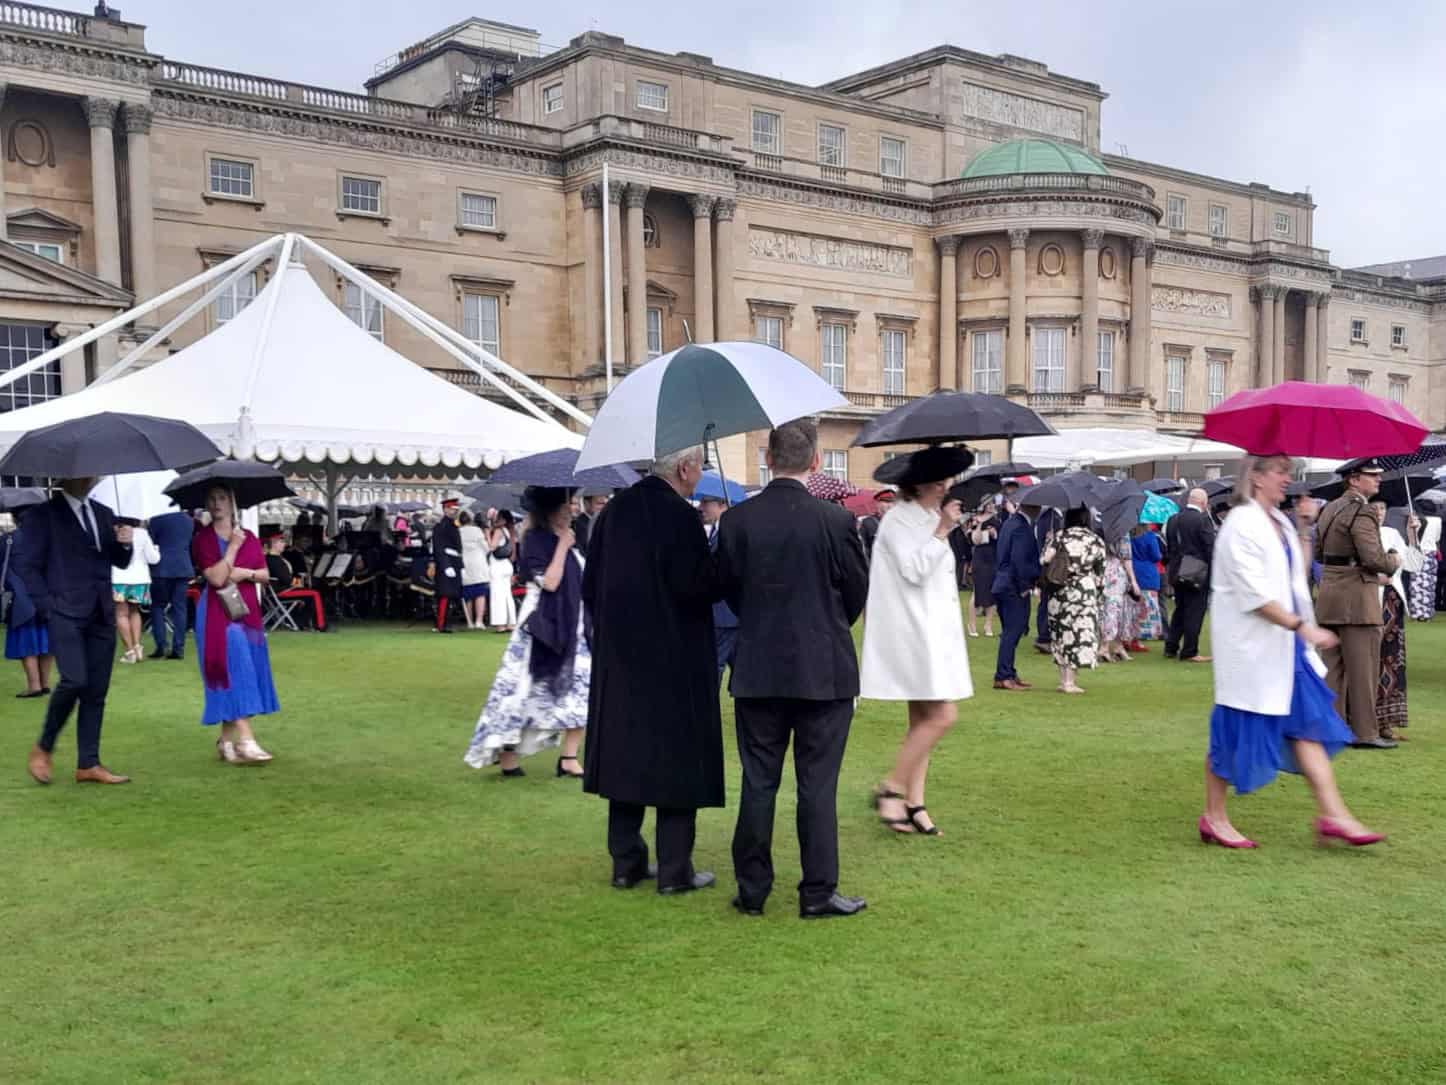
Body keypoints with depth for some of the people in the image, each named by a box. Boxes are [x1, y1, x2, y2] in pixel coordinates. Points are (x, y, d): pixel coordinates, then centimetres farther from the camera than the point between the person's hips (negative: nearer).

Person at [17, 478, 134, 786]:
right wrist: (47, 606, -10)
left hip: (101, 615, 5)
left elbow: (119, 562, 18)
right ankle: (43, 748, 3)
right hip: (65, 613, -5)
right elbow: (26, 564, -3)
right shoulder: (42, 514, -1)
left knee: (97, 691, 4)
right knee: (74, 680, -19)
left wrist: (125, 544, -4)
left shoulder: (103, 514, 15)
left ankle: (88, 765, 11)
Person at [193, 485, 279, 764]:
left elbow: (266, 574, 9)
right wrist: (233, 547, -13)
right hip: (218, 613, -6)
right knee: (234, 672, -13)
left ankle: (226, 741, 15)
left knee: (247, 675, 5)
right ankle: (246, 741, -17)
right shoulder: (203, 539, -4)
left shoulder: (248, 537, 12)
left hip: (247, 611, 6)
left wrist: (245, 573, -9)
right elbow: (217, 578, -16)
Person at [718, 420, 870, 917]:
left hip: (757, 670, 2)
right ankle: (818, 893, 11)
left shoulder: (736, 520, -6)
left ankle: (752, 890, 18)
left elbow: (726, 588, 5)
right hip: (824, 670, -2)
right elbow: (858, 592, 0)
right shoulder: (835, 521, -11)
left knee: (757, 782, 10)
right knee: (818, 784, 5)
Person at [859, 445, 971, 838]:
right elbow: (913, 570, -21)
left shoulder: (932, 521, 17)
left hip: (934, 631, 10)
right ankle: (891, 789, -3)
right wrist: (942, 532, -20)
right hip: (912, 633, -10)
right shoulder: (898, 520, -11)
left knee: (923, 721, 9)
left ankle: (914, 803, 13)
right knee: (943, 716, -13)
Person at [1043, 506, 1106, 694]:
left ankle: (1063, 679, 14)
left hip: (1059, 592, 1)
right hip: (1085, 592, -1)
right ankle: (1070, 681, -2)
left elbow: (1046, 559, -9)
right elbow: (1100, 574, 5)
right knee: (1080, 634, 2)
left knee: (1061, 633, 12)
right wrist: (1100, 597, 15)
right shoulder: (1096, 541, 3)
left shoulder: (1059, 536, 0)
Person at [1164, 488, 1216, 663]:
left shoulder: (1173, 520, 6)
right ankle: (1189, 652, 2)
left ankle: (1171, 648, 19)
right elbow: (1211, 548, -15)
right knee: (1195, 613, 0)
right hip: (1199, 574, -7)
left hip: (1176, 573, 7)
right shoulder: (1203, 520, -15)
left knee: (1180, 610, 18)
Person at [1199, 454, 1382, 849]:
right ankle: (1214, 818, 13)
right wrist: (1303, 626, -24)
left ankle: (1332, 814, 9)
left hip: (1287, 645, 9)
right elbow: (1255, 594, -23)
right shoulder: (1241, 525, -16)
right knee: (1238, 730, 0)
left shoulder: (1279, 522, 13)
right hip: (1251, 646, -9)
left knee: (1309, 723, 6)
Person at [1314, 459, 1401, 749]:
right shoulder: (1361, 512, -14)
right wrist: (1394, 562, -2)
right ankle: (1365, 732, 3)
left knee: (1332, 666, 11)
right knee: (1363, 668, -1)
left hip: (1329, 593, 9)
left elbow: (1318, 553, 18)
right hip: (1356, 597, -8)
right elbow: (1373, 558, -22)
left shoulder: (1329, 509, 13)